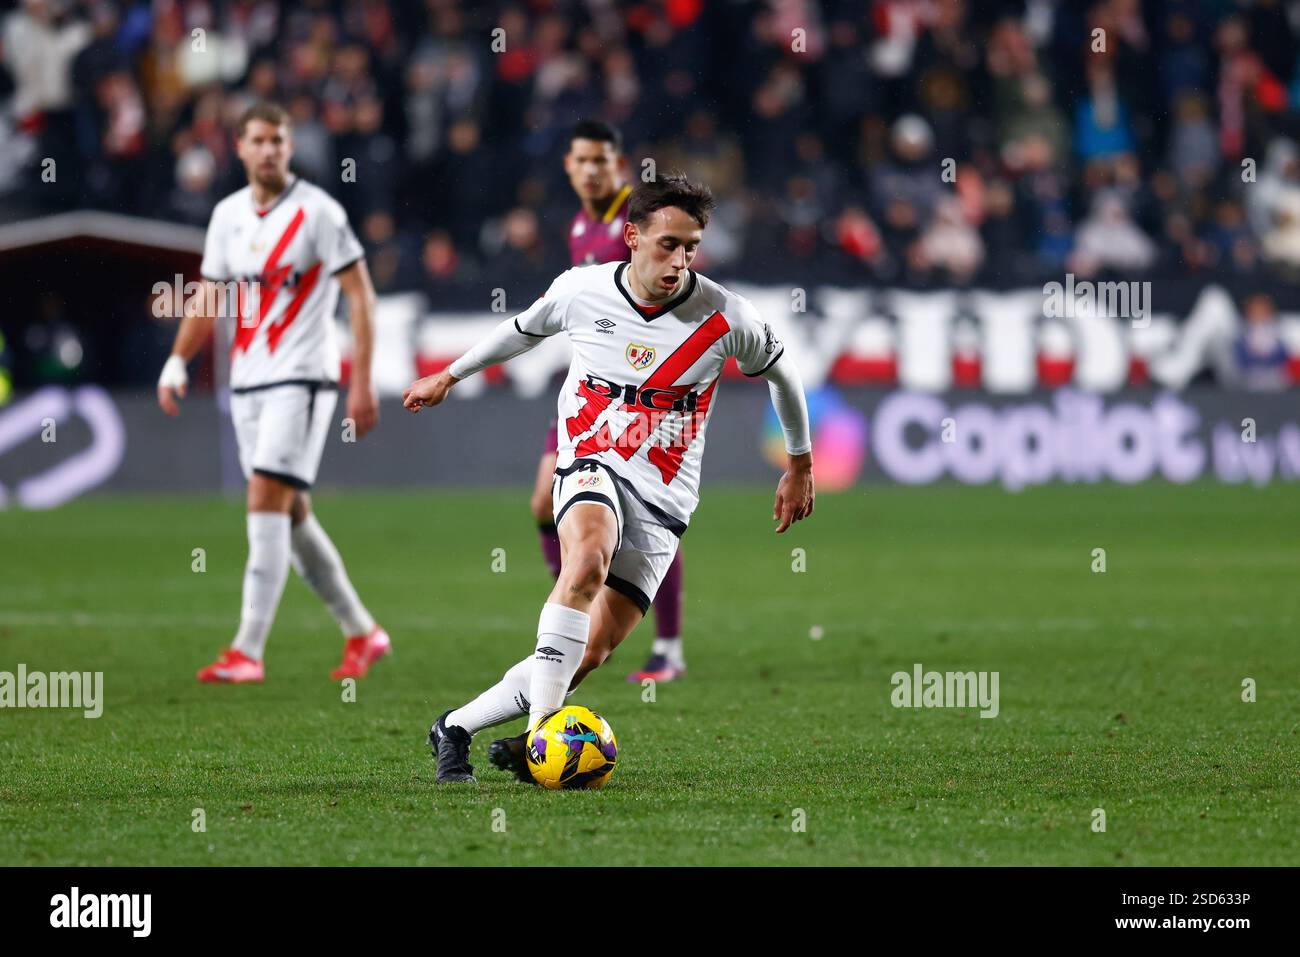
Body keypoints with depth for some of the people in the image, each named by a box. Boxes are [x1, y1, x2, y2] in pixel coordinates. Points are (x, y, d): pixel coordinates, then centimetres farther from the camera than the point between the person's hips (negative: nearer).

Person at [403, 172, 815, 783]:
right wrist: (450, 376, 31)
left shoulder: (727, 319, -8)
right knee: (588, 559, -36)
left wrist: (801, 466, 23)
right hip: (592, 465, -1)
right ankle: (541, 727, -38)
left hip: (663, 498, 1)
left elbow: (780, 373, 13)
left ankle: (457, 728, 5)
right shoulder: (580, 290, -4)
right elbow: (524, 329, 19)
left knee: (593, 650, -9)